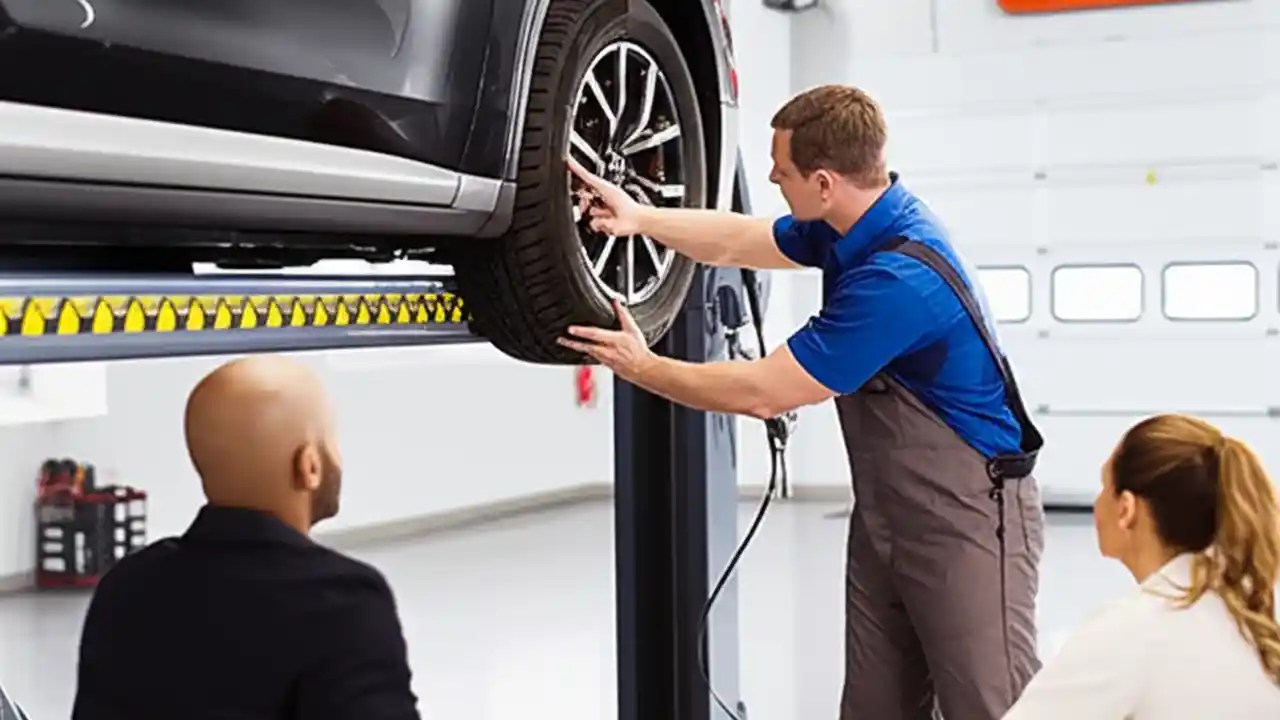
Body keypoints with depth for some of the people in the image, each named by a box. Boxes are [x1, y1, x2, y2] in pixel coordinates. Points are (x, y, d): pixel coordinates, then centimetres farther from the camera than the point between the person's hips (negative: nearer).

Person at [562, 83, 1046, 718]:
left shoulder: (898, 280, -28)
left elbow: (761, 393, -21)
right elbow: (740, 242, 19)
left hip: (967, 516, -9)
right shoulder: (861, 221, 1)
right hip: (885, 514, 9)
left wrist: (641, 368, -9)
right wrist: (640, 218, 6)